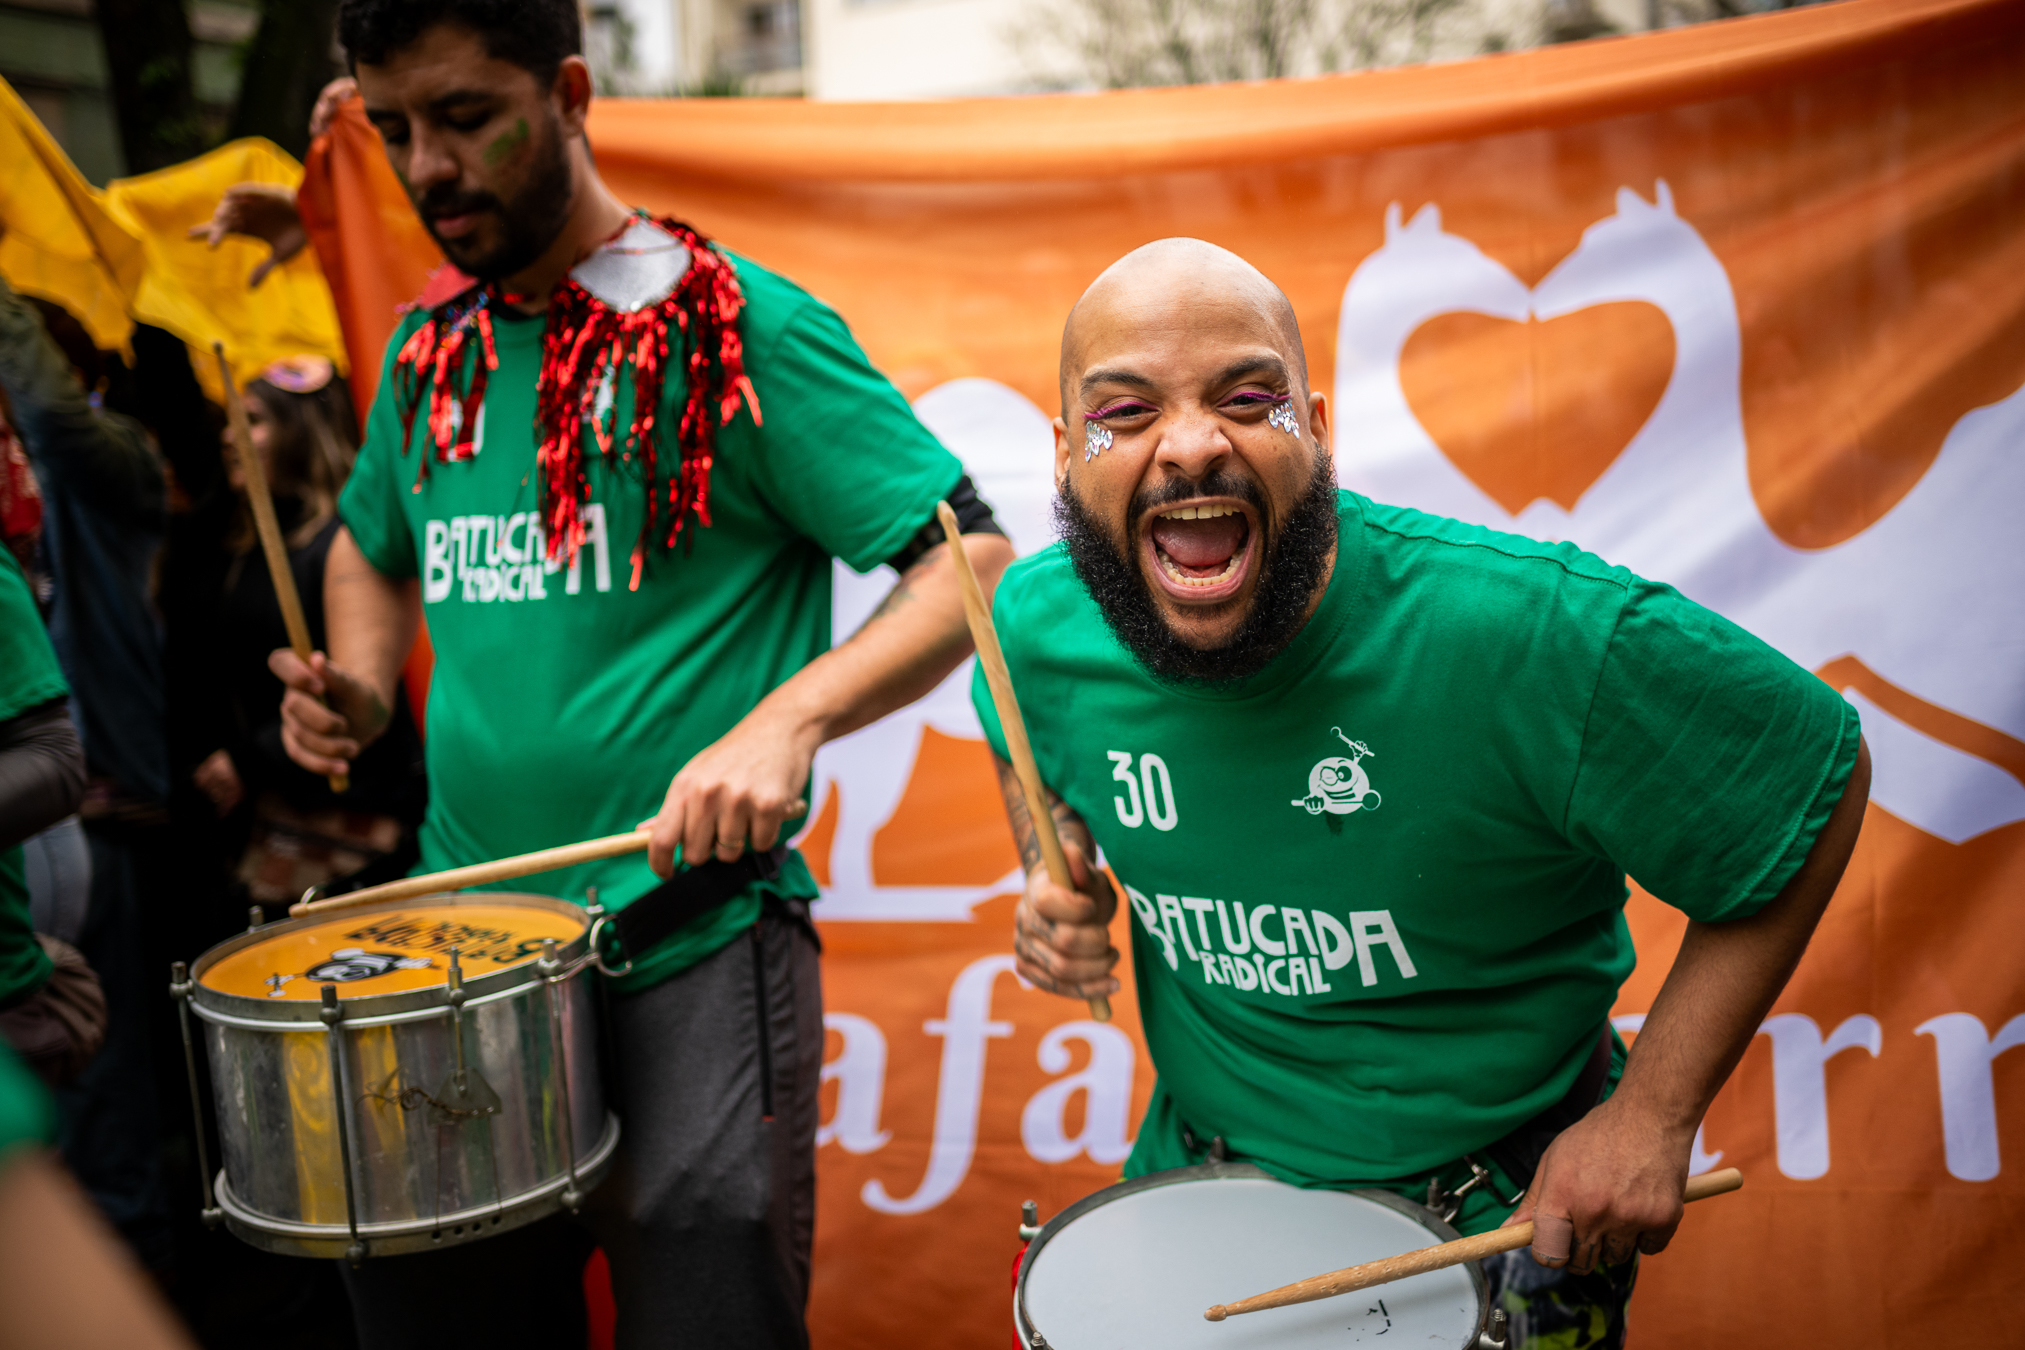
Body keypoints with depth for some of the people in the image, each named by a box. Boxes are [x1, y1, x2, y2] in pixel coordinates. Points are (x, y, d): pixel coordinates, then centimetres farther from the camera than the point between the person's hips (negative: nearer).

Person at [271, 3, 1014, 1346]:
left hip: (694, 950, -6)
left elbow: (975, 565, -12)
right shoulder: (431, 350, 10)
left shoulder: (738, 327, -9)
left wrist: (788, 717, -26)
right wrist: (362, 689, 7)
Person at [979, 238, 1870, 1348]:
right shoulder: (1041, 628, -15)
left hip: (1496, 1215, -3)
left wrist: (1652, 1112, -16)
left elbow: (1818, 771, -15)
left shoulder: (1536, 635, -29)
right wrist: (1055, 881, -11)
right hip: (1193, 1168, 4)